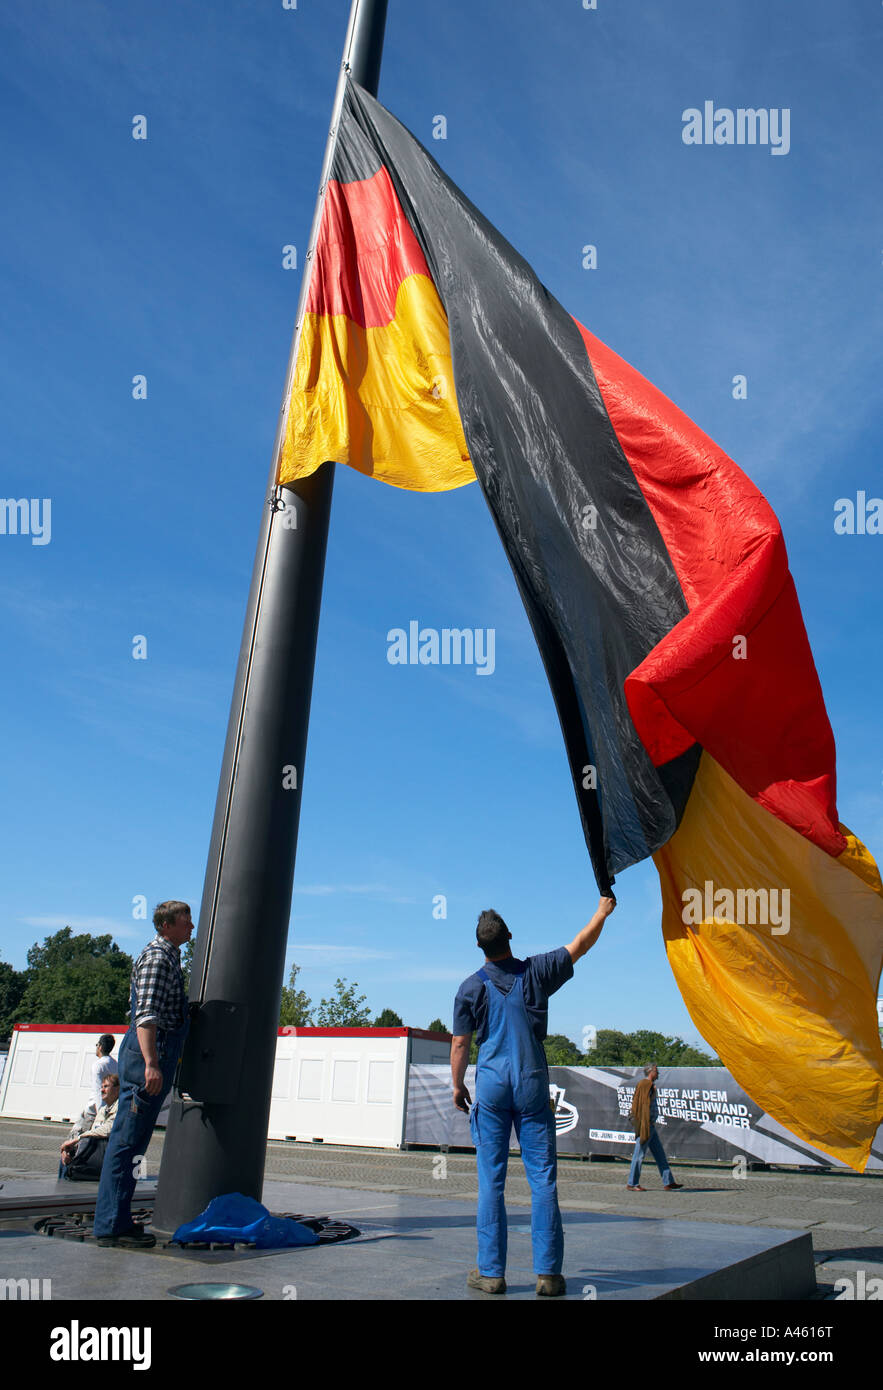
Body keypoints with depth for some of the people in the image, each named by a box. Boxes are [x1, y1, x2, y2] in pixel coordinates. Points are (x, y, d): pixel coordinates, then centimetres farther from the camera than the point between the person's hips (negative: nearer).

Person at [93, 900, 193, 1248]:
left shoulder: (169, 956, 19)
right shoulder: (157, 957, -12)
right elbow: (146, 1015, -23)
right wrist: (150, 1063, -30)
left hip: (155, 1060, 10)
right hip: (147, 1060, -10)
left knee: (132, 1143, 13)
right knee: (127, 1142, -5)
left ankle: (116, 1221, 20)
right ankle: (112, 1225, -1)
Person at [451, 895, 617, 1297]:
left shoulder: (471, 988, -1)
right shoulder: (535, 972, 0)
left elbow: (460, 1044, 3)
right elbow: (580, 945, 12)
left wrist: (457, 1085, 16)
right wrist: (602, 912, 27)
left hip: (491, 1083, 0)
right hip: (532, 1083, 1)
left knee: (490, 1178, 4)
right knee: (543, 1177, 4)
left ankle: (491, 1271, 6)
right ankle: (548, 1272, 5)